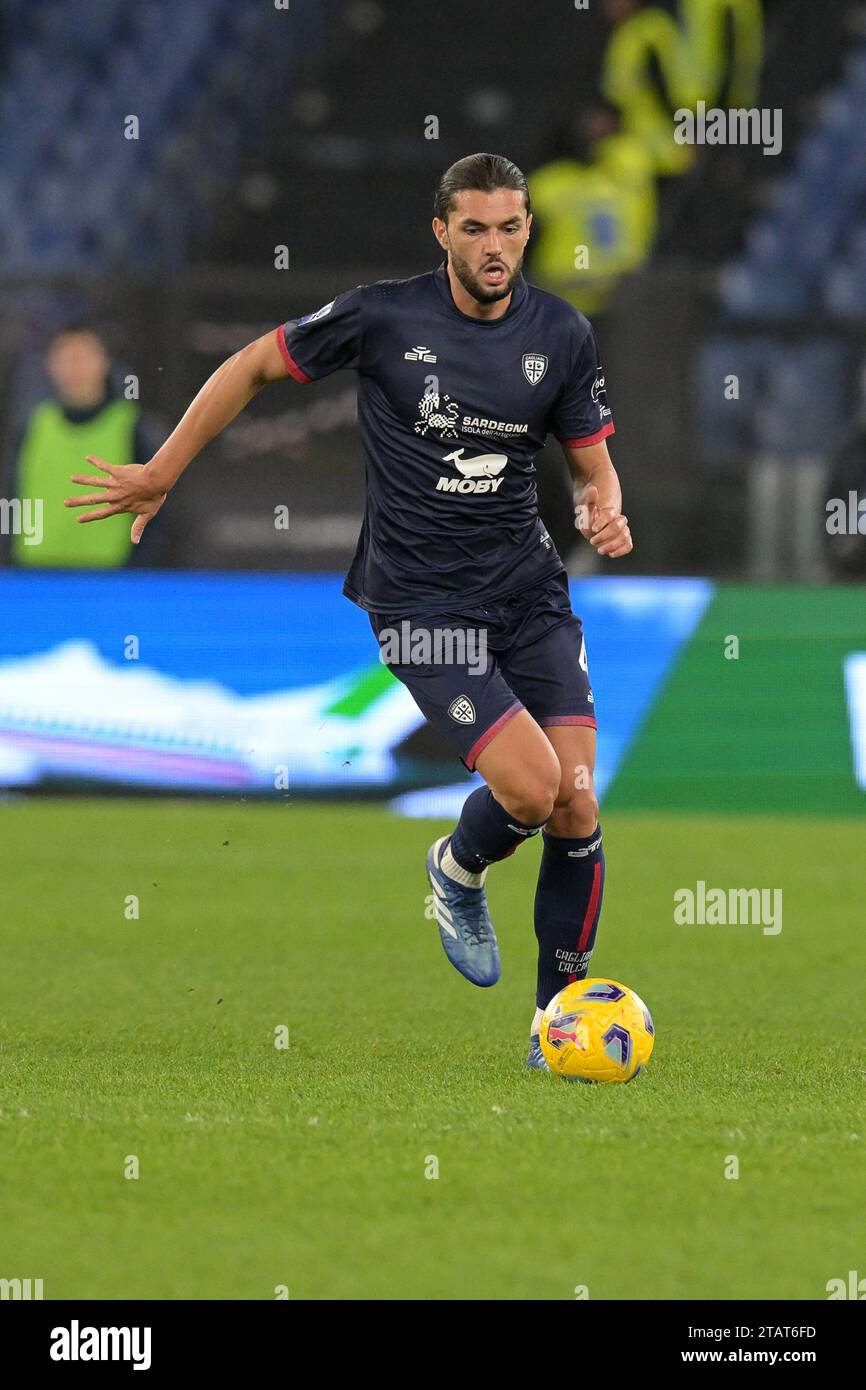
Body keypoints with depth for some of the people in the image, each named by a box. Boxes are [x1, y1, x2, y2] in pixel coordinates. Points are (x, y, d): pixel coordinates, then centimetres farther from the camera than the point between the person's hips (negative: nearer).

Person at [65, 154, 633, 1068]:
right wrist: (162, 473, 7)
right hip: (419, 601, -4)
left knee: (577, 806, -6)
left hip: (530, 591, 4)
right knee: (531, 786, -20)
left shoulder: (561, 333, 2)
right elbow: (256, 366, 4)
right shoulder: (381, 317, -9)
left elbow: (590, 461, 13)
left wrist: (605, 511, -11)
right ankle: (458, 873, 17)